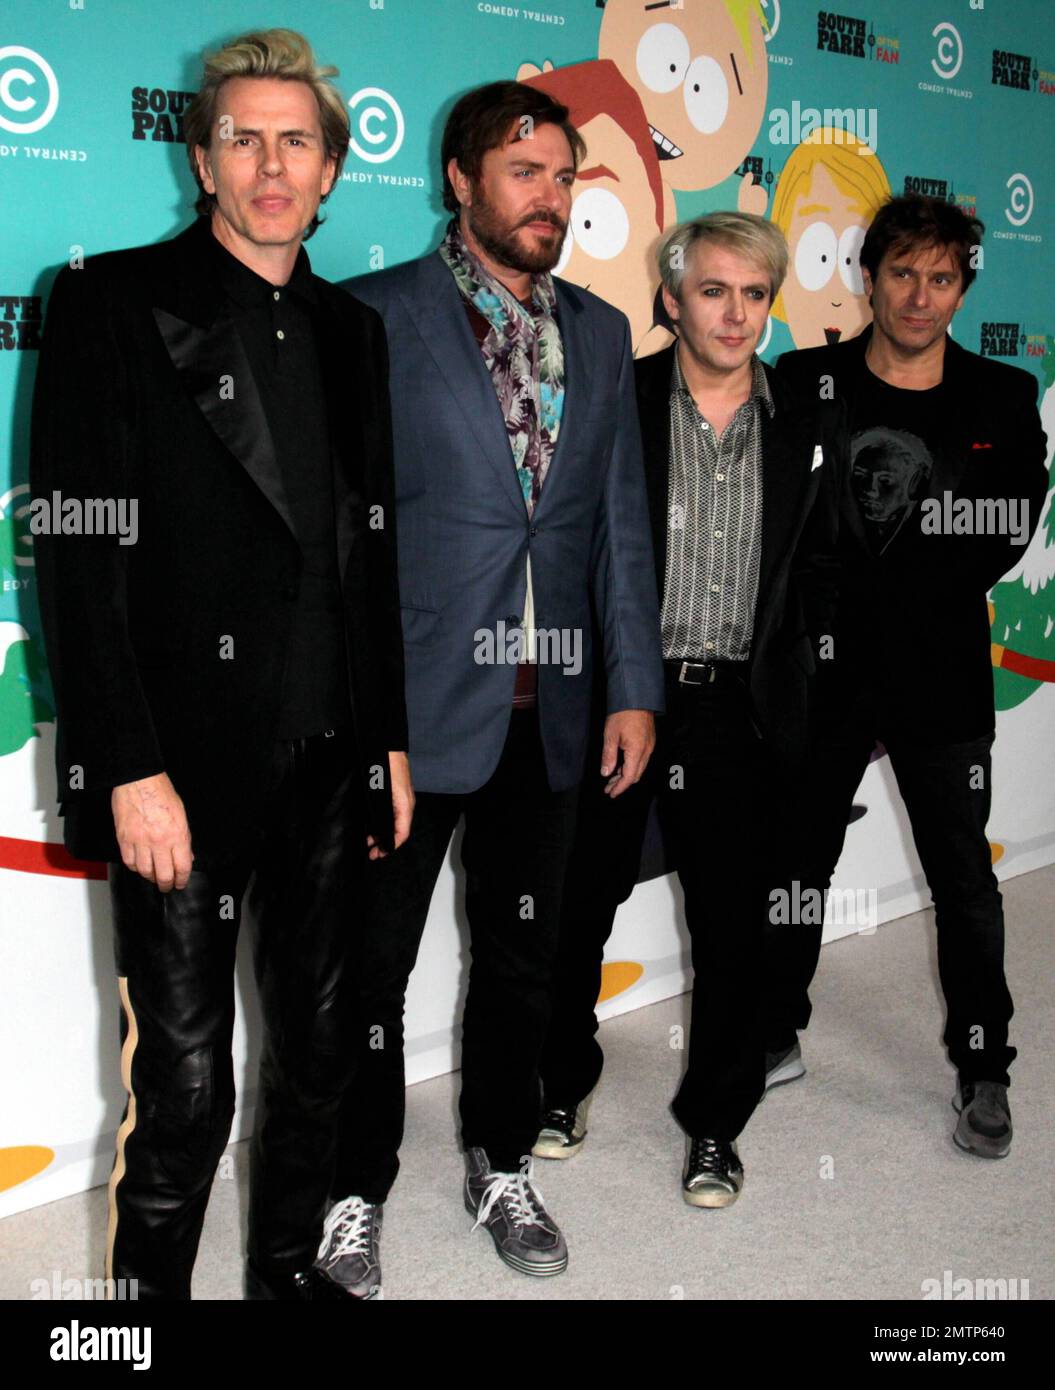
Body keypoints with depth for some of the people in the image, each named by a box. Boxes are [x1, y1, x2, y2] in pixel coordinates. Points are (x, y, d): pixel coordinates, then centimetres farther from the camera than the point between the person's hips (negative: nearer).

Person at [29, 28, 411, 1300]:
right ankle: (147, 1291, 22)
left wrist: (391, 742, 12)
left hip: (327, 765, 6)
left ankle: (290, 1271, 34)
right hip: (185, 765, -5)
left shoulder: (349, 332, 13)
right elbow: (74, 552, -11)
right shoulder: (116, 301, -4)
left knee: (319, 1054, 15)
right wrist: (129, 769, -16)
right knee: (183, 1084, 2)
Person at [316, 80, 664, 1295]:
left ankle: (500, 1170, 34)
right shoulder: (378, 316, -4)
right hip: (415, 703, -4)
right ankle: (355, 1195, 24)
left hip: (547, 709, 5)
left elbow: (621, 519, 12)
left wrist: (633, 684, 7)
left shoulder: (599, 333, 11)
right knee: (372, 962, 6)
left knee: (521, 954, 16)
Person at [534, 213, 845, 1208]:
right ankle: (565, 1085, 34)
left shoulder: (810, 433, 6)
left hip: (738, 712, 2)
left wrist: (788, 673, 3)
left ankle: (713, 1123, 26)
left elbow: (822, 573, 13)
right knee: (578, 906, 10)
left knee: (732, 927, 8)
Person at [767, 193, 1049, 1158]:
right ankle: (777, 1035, 32)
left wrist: (886, 597, -10)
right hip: (822, 672, 1)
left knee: (964, 880, 7)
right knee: (797, 866, 13)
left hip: (940, 679, 0)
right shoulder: (805, 385, 1)